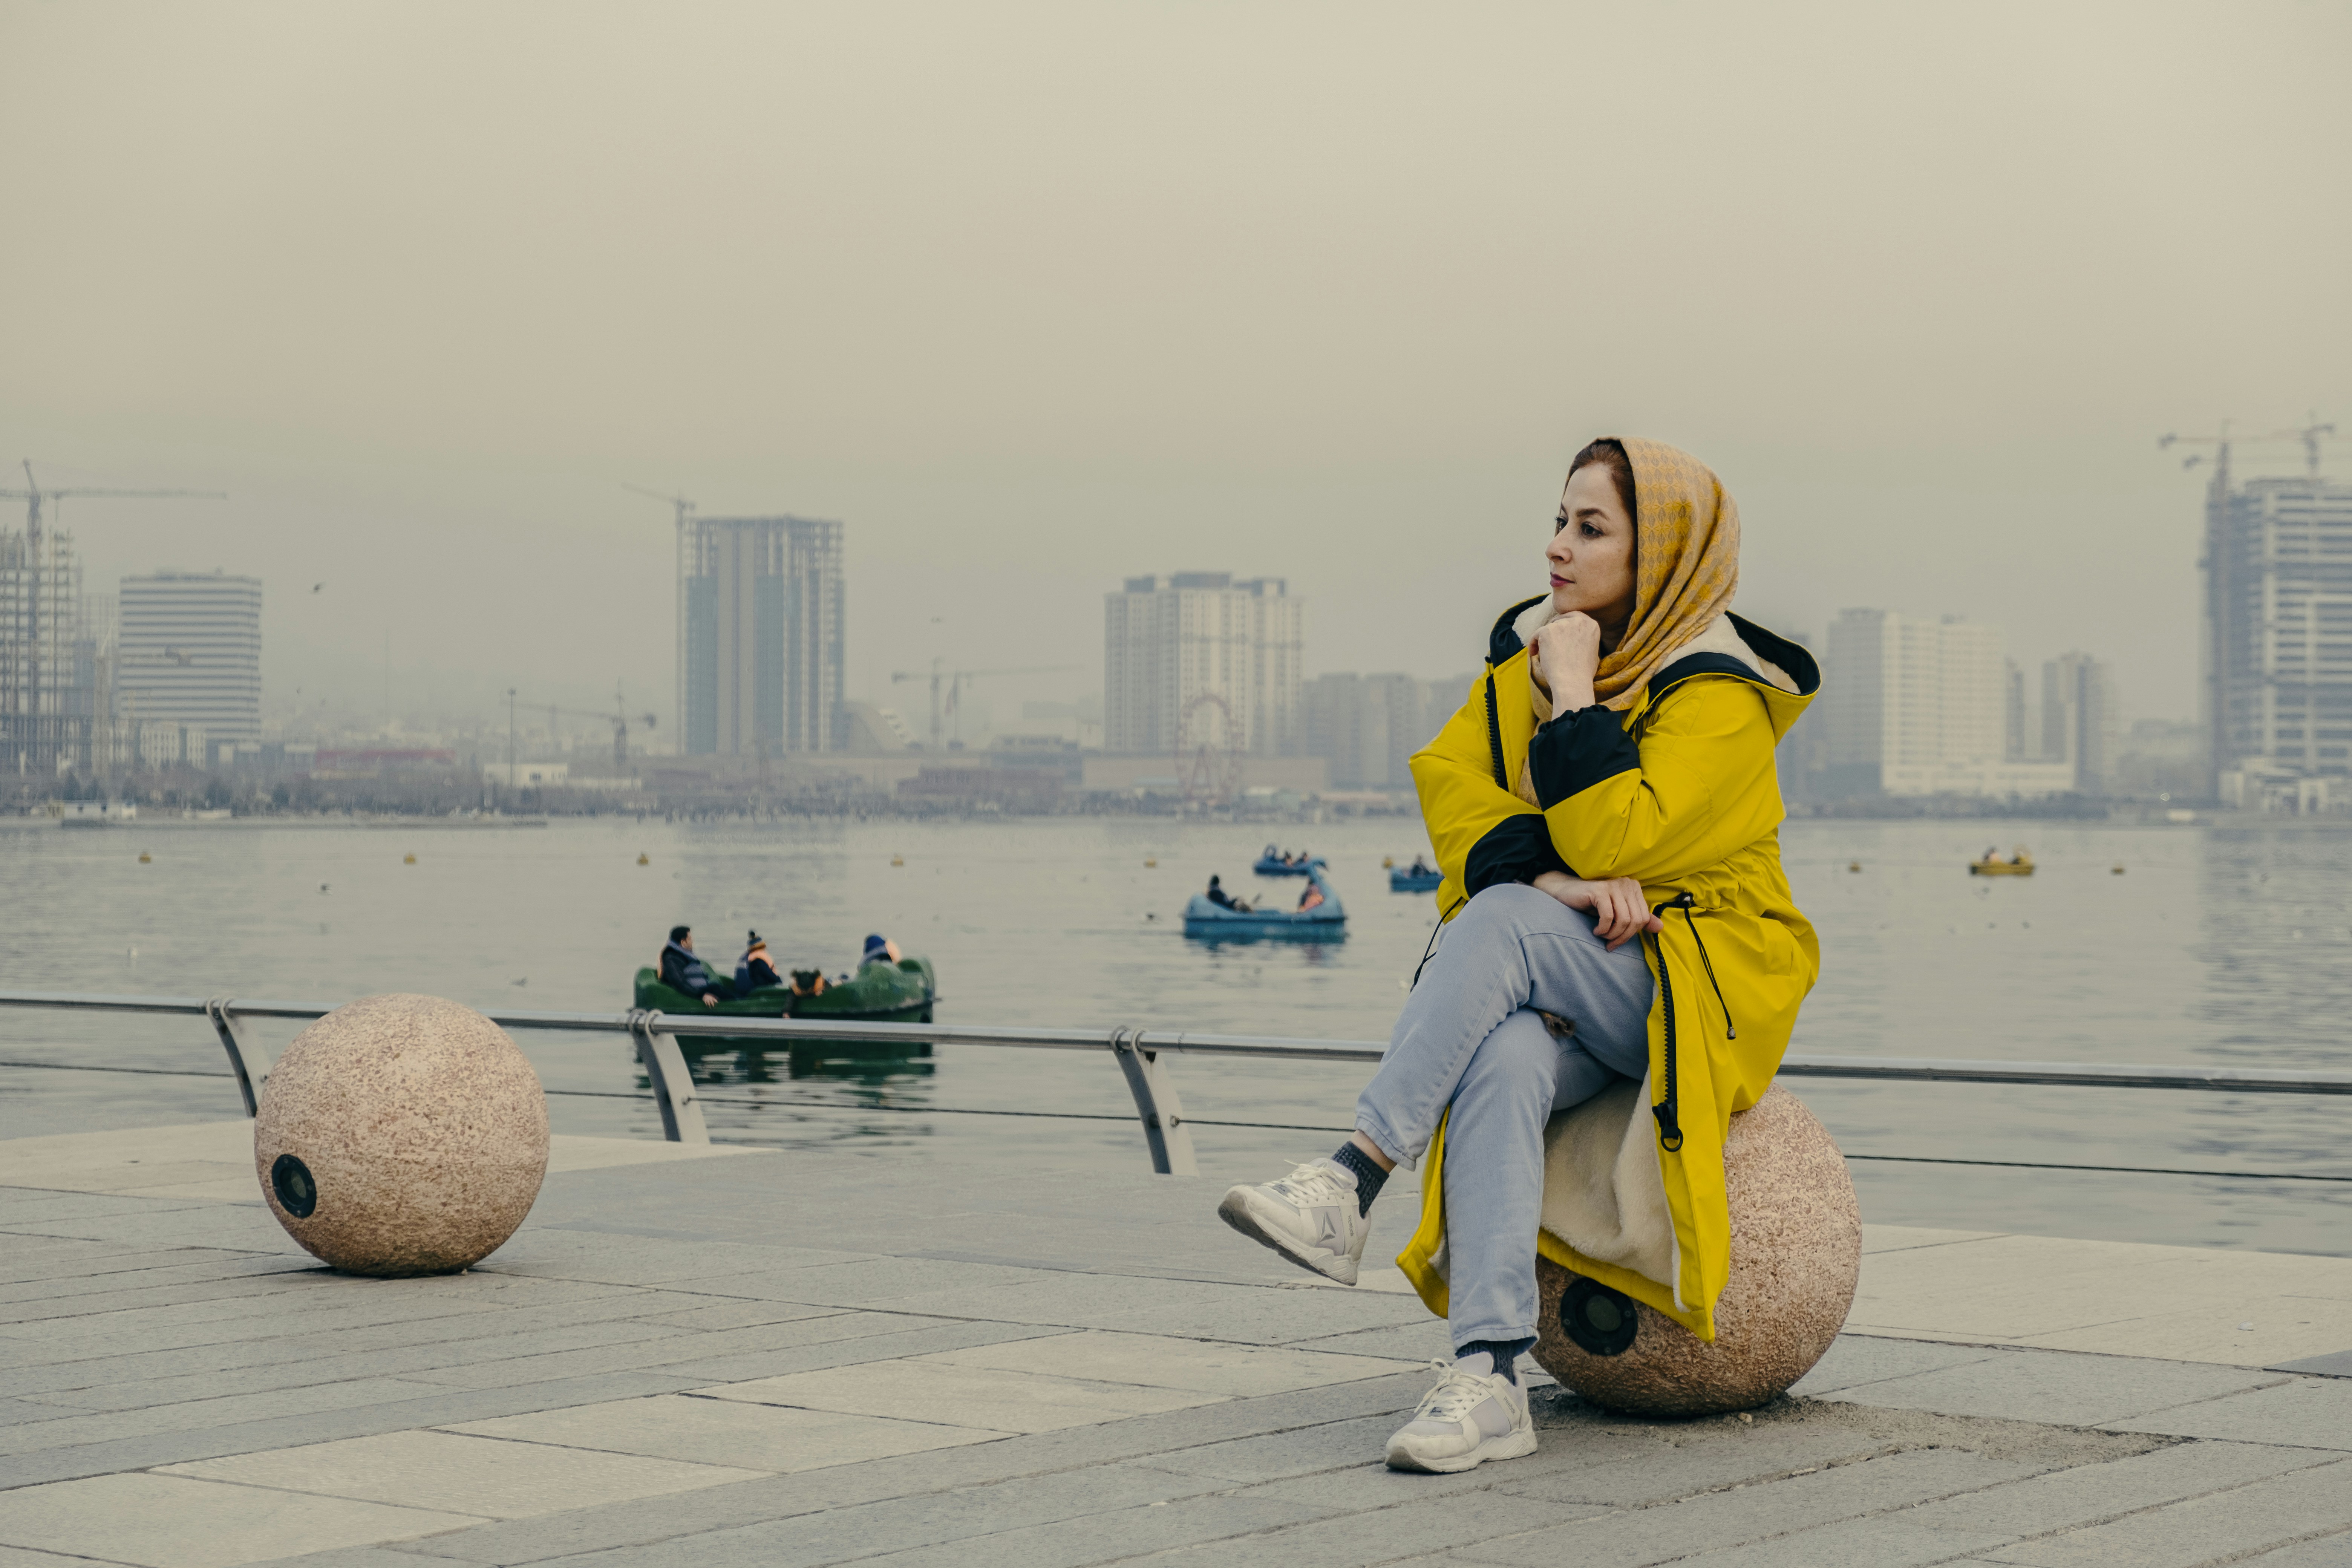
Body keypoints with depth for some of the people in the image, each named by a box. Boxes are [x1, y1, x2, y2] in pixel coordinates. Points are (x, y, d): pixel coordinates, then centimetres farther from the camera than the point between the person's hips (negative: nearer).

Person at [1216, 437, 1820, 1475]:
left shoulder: (1718, 697, -10)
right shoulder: (1527, 650, 11)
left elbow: (1616, 841, -24)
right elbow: (1450, 787, -1)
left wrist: (1574, 691, -18)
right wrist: (1546, 877, -18)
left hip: (1696, 983, -5)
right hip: (1552, 985, 5)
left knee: (1501, 921, -34)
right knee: (1500, 1062, -33)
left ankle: (1350, 1183, -38)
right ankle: (1486, 1379, -44)